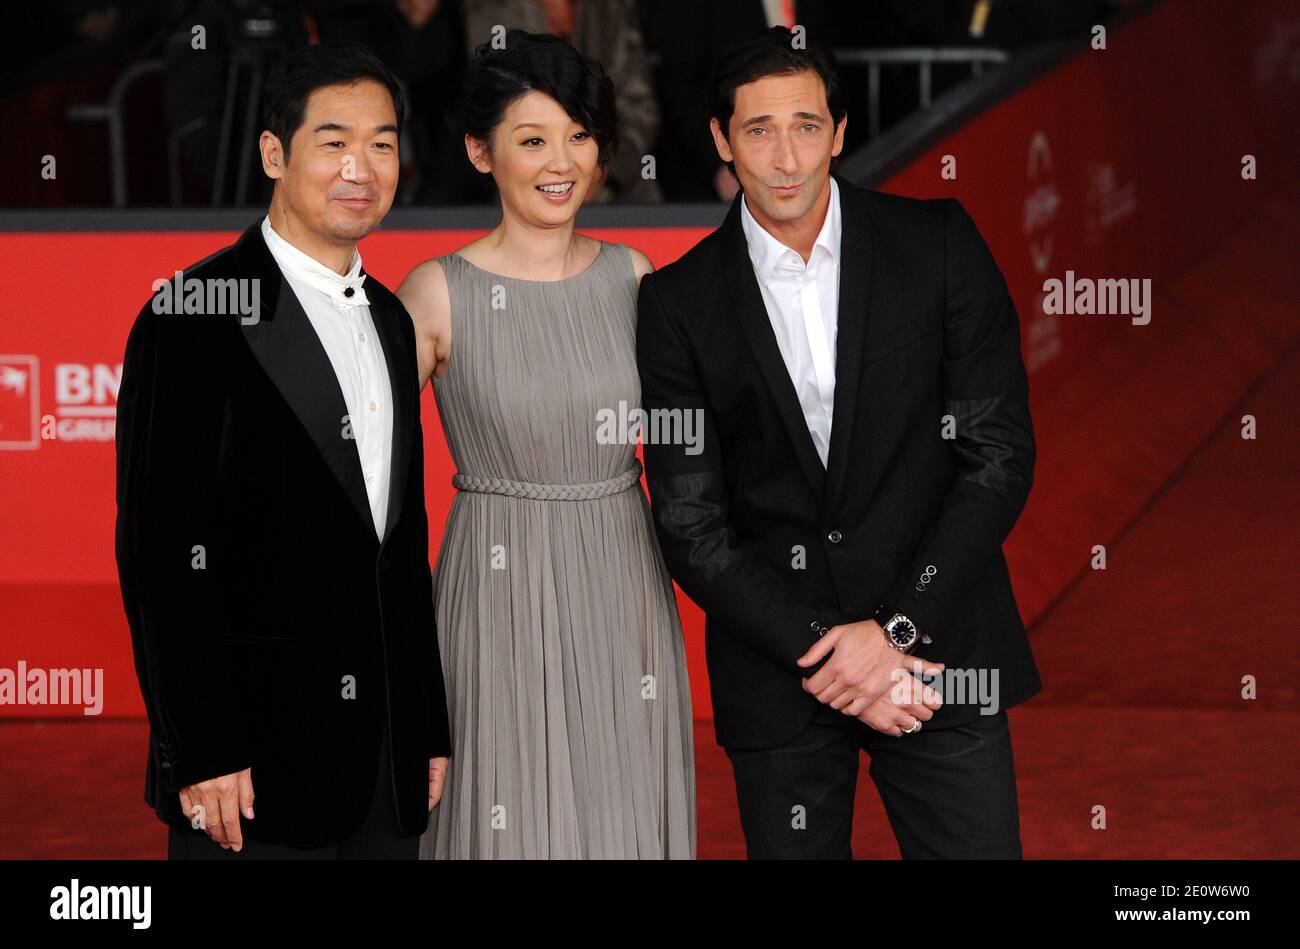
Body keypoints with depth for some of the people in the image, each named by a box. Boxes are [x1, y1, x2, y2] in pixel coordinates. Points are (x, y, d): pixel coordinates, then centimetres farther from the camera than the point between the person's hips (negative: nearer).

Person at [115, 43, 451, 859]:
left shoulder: (389, 322, 14)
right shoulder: (194, 318, -9)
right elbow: (160, 552, -13)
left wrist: (430, 730, 15)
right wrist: (201, 756, -17)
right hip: (254, 761, -7)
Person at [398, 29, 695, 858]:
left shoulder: (630, 275, 4)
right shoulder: (440, 294, -8)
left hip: (626, 598, 4)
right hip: (503, 600, -4)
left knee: (625, 814, 10)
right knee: (513, 819, 2)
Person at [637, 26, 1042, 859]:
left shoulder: (939, 245, -1)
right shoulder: (680, 304, -1)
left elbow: (1000, 453, -4)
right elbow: (692, 527, -2)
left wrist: (896, 629, -11)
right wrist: (823, 649, -12)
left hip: (939, 648, 0)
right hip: (778, 667, 1)